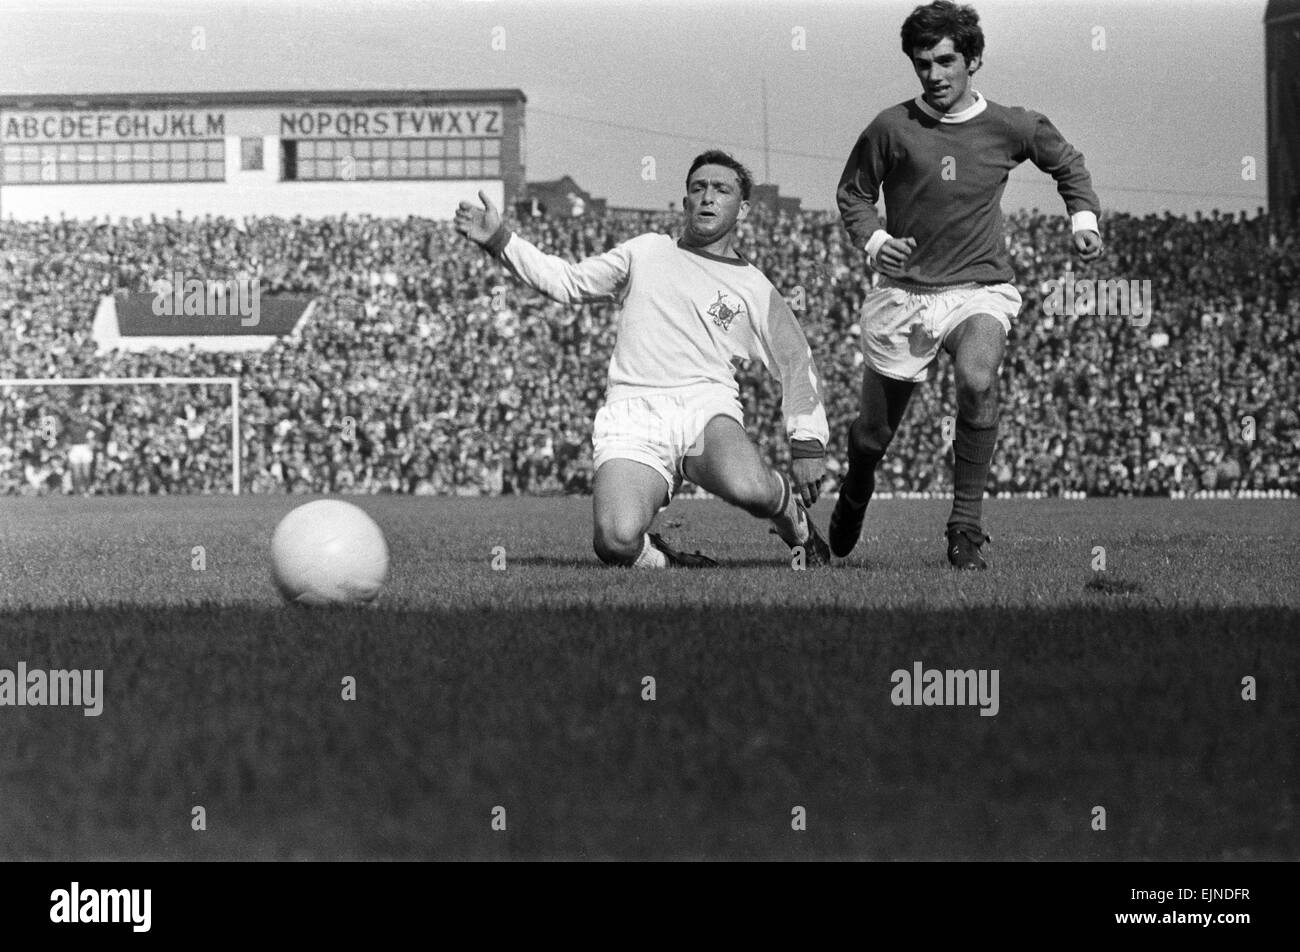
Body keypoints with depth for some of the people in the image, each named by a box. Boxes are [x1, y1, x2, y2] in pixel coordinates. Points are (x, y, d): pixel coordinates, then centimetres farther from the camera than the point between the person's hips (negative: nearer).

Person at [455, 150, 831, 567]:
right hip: (630, 417, 0)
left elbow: (798, 363, 18)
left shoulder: (754, 288, 18)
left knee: (746, 486, -37)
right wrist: (500, 240, 14)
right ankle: (658, 558, 6)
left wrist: (808, 443, 7)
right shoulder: (646, 252, 24)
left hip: (706, 407, 0)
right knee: (616, 541, -30)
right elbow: (567, 282, 24)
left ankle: (790, 508, -1)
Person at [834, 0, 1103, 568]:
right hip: (903, 293, 1)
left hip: (980, 289, -1)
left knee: (977, 381, -33)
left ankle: (966, 529, -23)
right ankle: (854, 494, 45)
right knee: (873, 432, 6)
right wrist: (873, 240, -7)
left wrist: (1083, 218, 6)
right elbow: (852, 193, 11)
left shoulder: (1010, 128, 1)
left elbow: (1067, 164, 21)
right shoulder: (892, 128, -2)